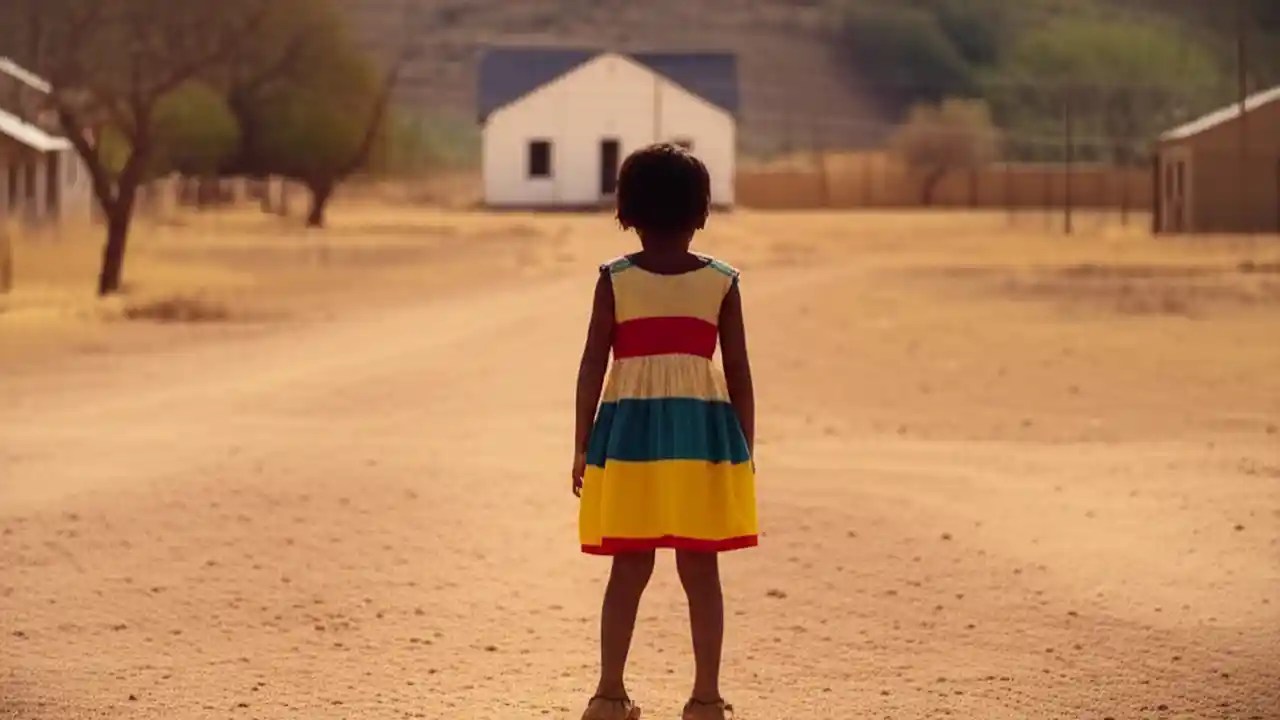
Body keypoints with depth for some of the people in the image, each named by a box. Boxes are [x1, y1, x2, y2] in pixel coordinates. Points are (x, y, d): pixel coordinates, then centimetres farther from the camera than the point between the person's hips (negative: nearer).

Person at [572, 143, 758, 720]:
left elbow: (592, 364, -4)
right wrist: (746, 449, 9)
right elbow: (738, 372, 1)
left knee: (629, 568, 6)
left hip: (629, 430, 0)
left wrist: (582, 445, 2)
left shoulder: (615, 280, -2)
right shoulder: (721, 283, 0)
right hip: (703, 429, 0)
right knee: (701, 570, 4)